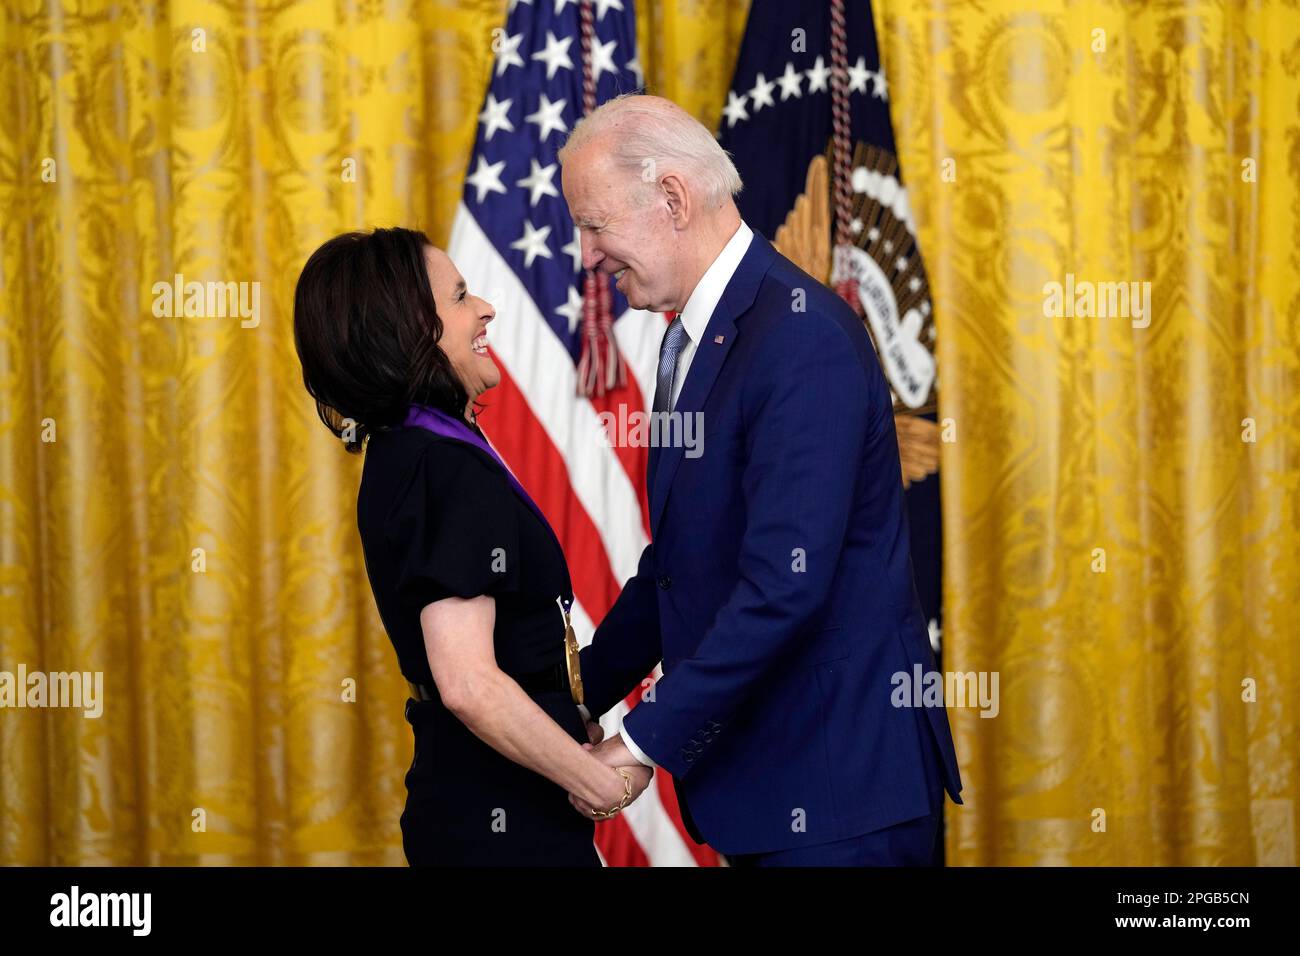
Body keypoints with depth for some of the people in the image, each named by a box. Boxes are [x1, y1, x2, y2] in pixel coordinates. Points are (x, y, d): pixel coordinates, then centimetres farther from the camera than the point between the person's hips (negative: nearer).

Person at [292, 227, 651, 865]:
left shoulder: (401, 454, 10)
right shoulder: (451, 469, -19)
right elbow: (469, 684, -27)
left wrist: (572, 728, 11)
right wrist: (604, 783, -18)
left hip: (453, 798, 9)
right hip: (509, 822, -9)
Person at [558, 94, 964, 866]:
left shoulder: (803, 337, -19)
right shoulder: (693, 339, 13)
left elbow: (785, 584, -25)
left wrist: (644, 743, -20)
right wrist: (578, 697, 11)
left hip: (839, 782, -9)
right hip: (763, 774, 9)